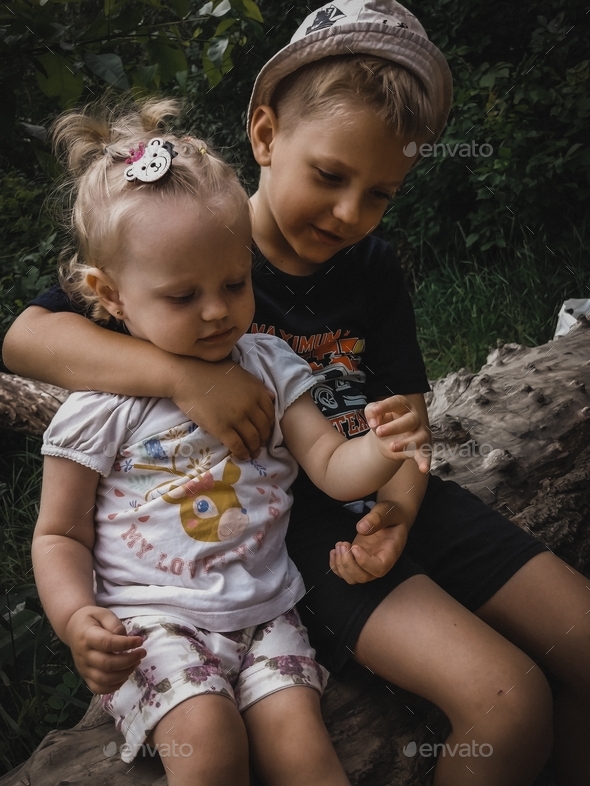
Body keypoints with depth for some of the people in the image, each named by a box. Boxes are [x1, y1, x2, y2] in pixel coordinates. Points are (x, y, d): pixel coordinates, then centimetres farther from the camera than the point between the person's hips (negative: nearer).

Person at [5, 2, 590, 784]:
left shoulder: (373, 267, 5)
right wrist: (181, 373, -32)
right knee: (509, 704, -23)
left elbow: (407, 406, 7)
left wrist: (400, 504, -14)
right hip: (292, 521, -5)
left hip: (390, 498, 6)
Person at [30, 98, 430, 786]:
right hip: (151, 622, -2)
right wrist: (75, 618, -16)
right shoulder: (100, 408, -6)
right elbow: (60, 535, 2)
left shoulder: (270, 367, 3)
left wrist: (381, 451, -22)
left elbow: (330, 465, 1)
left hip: (263, 610, 3)